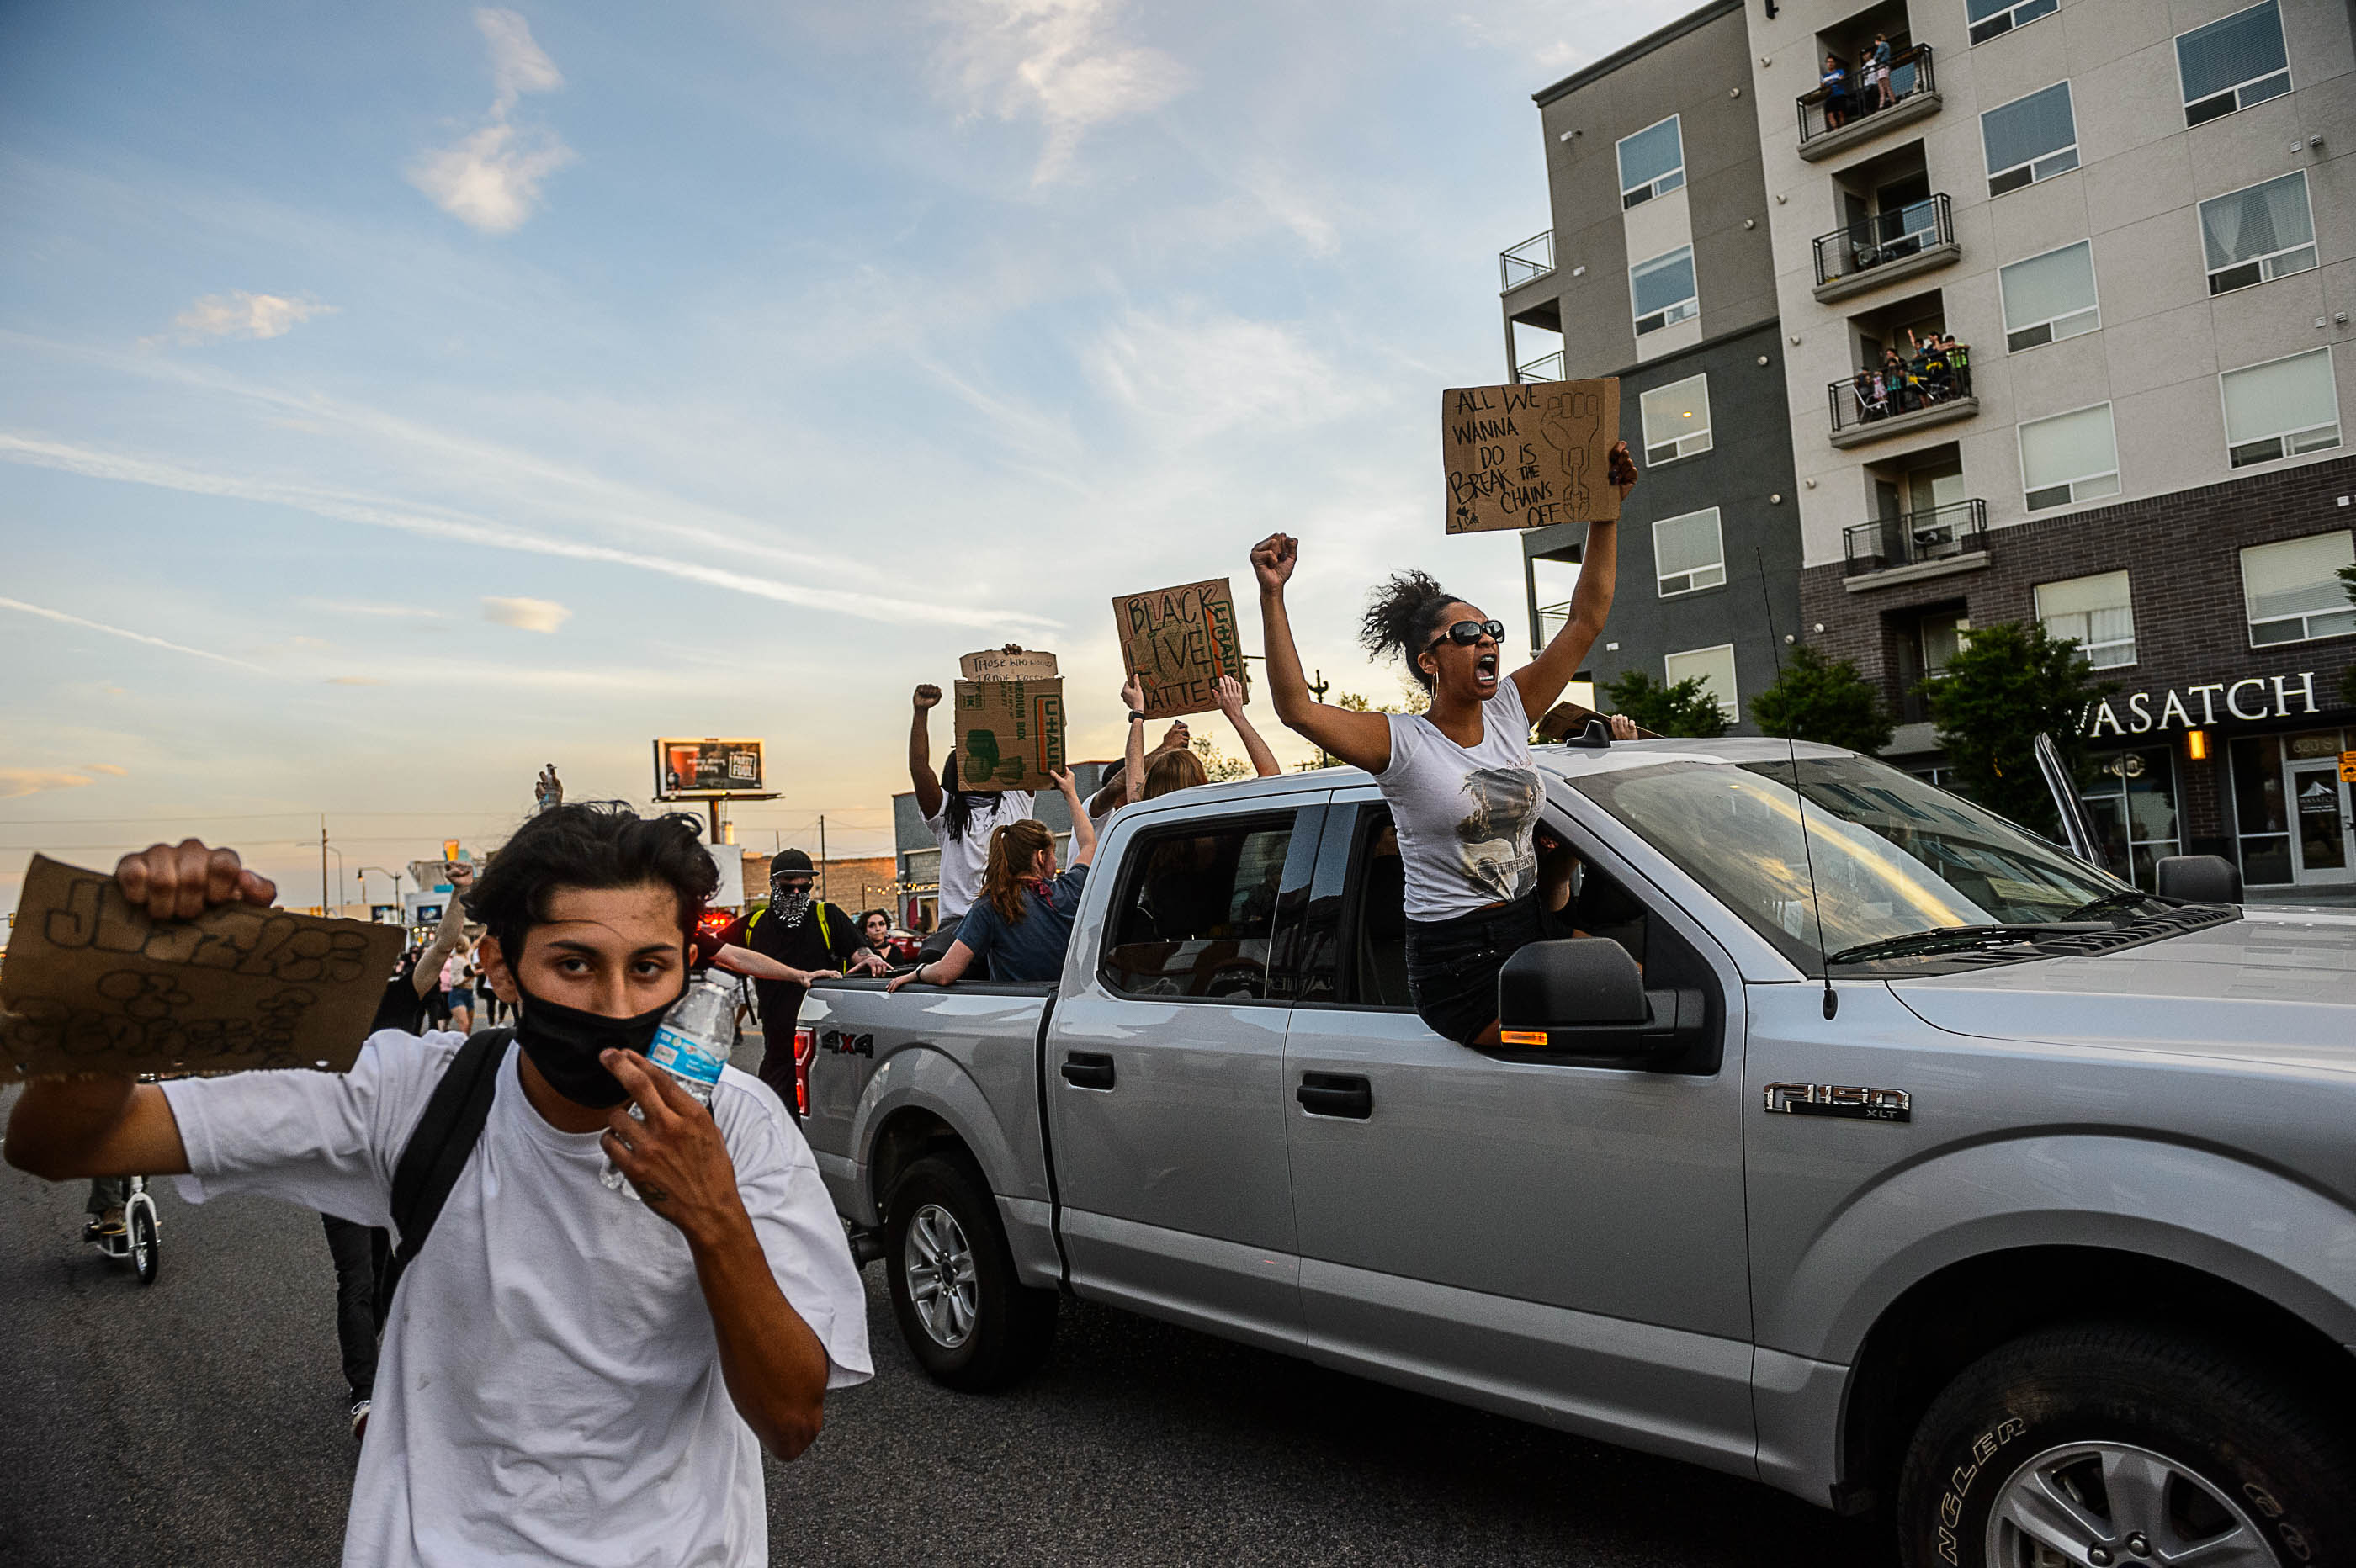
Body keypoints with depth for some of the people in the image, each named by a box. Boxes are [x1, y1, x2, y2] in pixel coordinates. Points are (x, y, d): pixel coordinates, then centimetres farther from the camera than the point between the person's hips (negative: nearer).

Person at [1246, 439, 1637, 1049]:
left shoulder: (1509, 712, 6)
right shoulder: (1402, 743, -11)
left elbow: (1586, 621, 5)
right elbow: (1297, 708, -25)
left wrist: (1606, 511, 0)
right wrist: (1273, 596, -30)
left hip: (1531, 933, 7)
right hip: (1460, 966, -7)